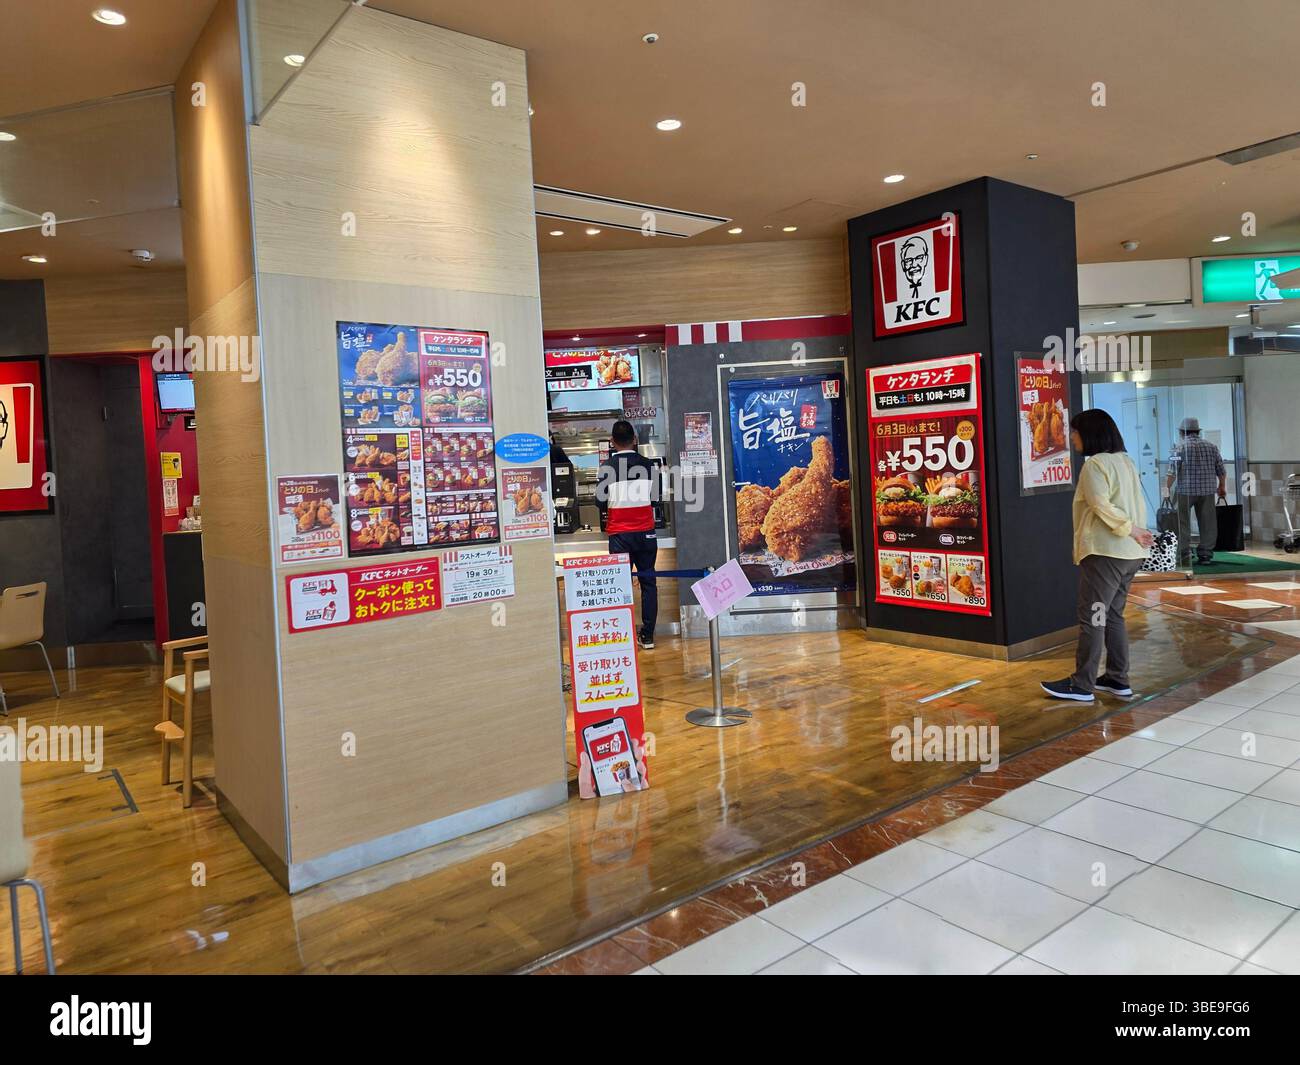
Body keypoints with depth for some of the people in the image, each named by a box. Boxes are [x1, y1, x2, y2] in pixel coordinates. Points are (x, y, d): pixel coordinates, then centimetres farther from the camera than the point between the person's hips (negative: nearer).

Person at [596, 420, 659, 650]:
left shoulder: (607, 467, -7)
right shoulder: (647, 464, -1)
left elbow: (600, 502, -5)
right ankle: (648, 635, 11)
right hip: (645, 532, 2)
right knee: (648, 581, 8)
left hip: (619, 534, -2)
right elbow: (655, 497, 6)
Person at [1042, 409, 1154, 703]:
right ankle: (1118, 679, 21)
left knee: (1092, 617, -4)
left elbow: (1102, 507, -20)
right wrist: (1135, 529, 5)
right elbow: (1138, 504, 14)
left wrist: (1130, 529, -11)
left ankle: (1082, 685, 0)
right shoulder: (1125, 461, 16)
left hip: (1104, 552, -9)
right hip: (1130, 554, 9)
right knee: (1113, 615, 16)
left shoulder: (1094, 464, -12)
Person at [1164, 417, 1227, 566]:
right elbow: (1222, 471, 11)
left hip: (1185, 491, -4)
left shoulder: (1180, 448, -5)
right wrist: (1222, 487, 21)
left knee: (1182, 524, 1)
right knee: (1207, 524, 9)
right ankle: (1205, 555, 12)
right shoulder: (1211, 447, 9)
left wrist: (1167, 488, -4)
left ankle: (1184, 556, -3)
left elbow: (1172, 471, -11)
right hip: (1207, 491, 4)